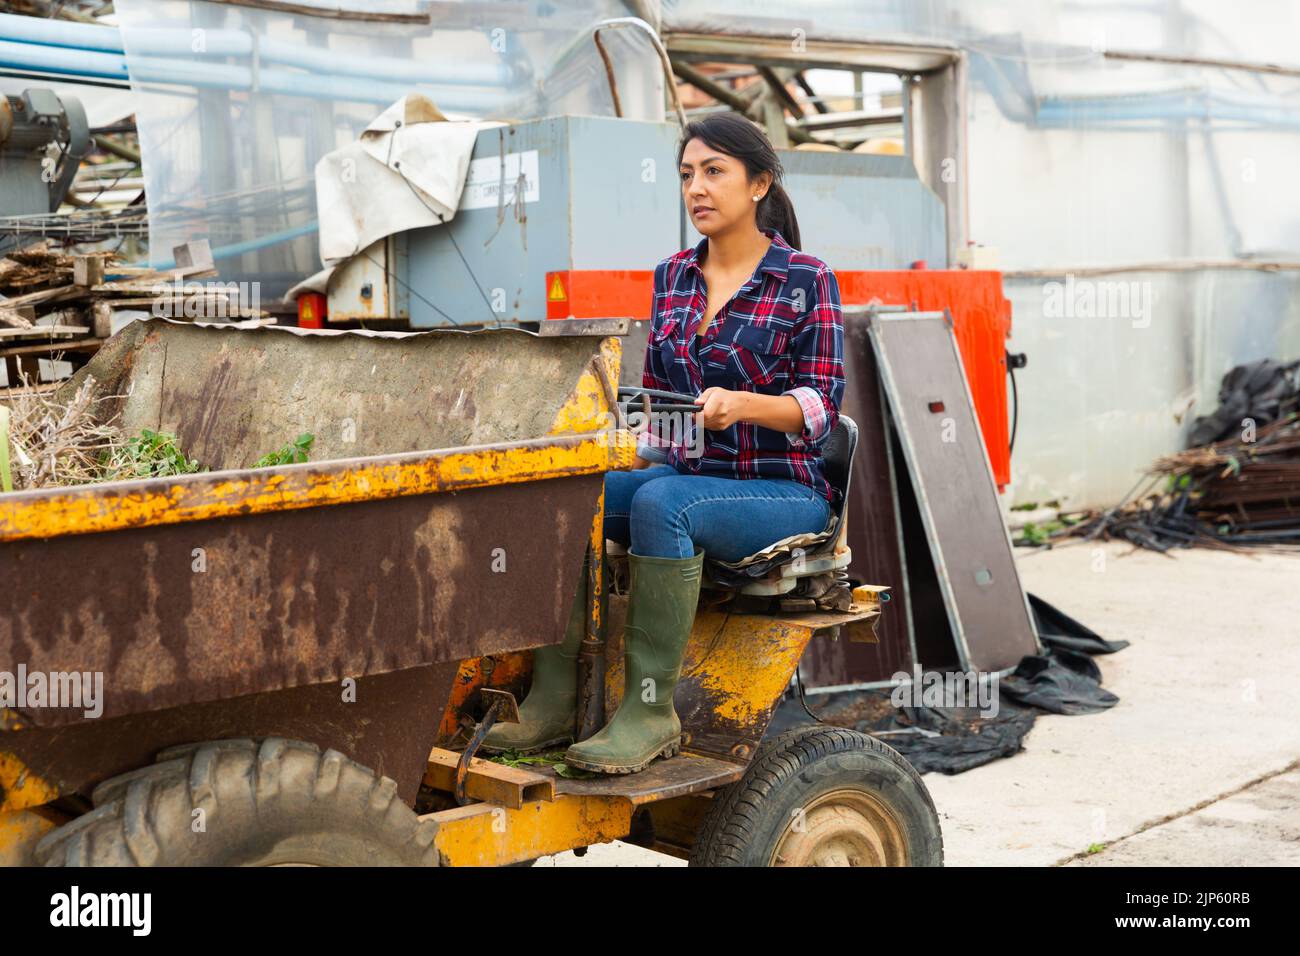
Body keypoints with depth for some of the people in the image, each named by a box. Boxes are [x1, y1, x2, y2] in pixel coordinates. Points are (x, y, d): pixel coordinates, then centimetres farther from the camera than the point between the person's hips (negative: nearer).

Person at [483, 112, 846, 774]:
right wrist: (634, 466, 2)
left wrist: (742, 404, -27)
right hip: (687, 474, 6)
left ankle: (651, 712, -28)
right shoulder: (672, 277, 12)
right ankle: (553, 701, -20)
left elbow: (822, 403, -10)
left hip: (783, 490, -5)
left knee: (662, 504, -36)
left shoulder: (805, 281, -4)